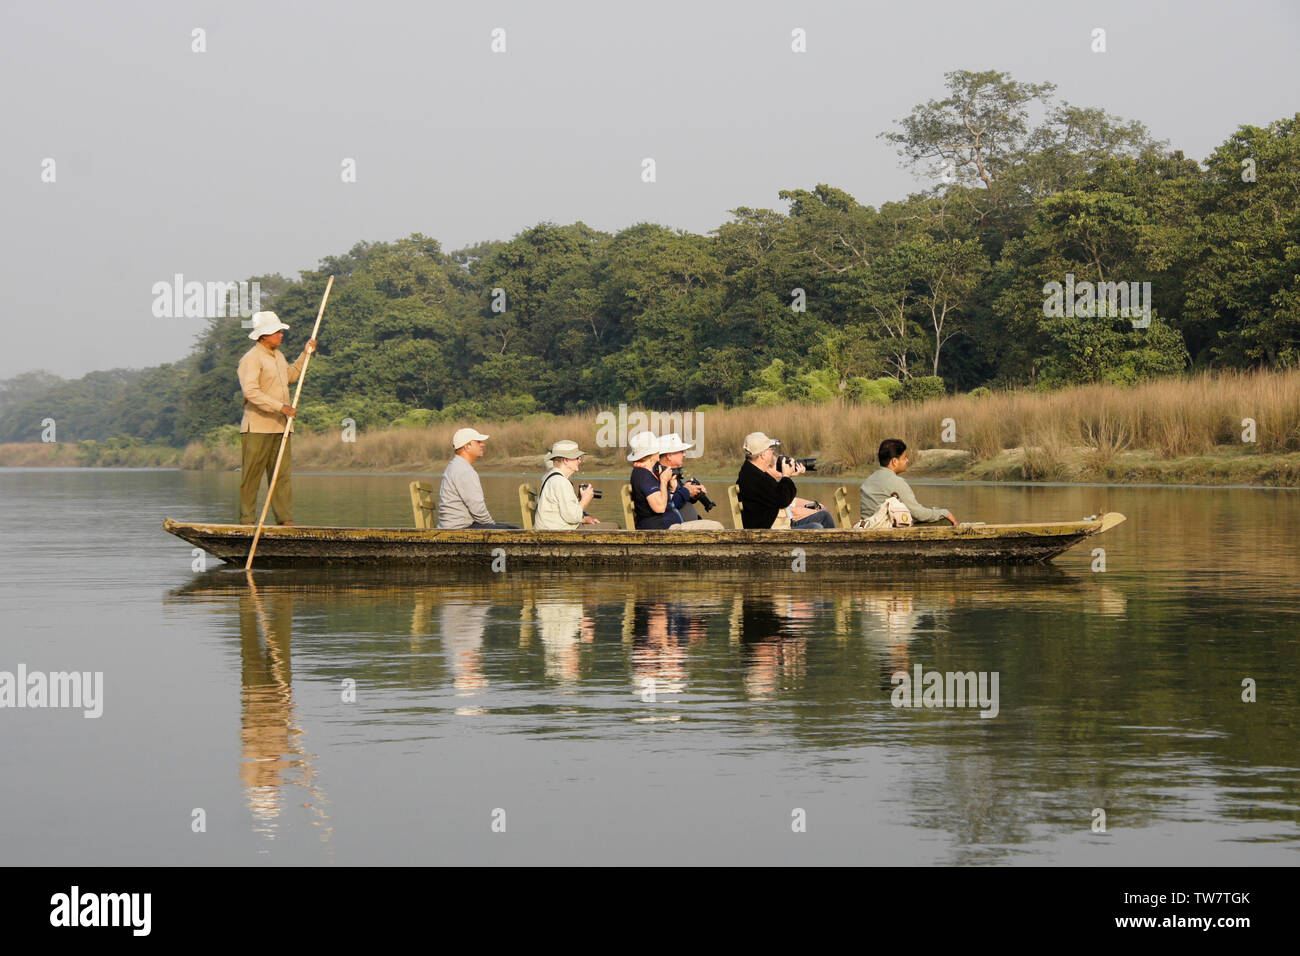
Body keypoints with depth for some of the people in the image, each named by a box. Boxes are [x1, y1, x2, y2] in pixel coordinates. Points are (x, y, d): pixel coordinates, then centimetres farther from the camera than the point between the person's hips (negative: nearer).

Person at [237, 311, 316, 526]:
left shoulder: (278, 356, 17)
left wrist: (305, 354, 25)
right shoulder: (251, 359, -12)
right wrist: (280, 407, -25)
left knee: (283, 474, 3)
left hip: (280, 427, 8)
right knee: (251, 476, -2)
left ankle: (285, 519, 4)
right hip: (257, 427, -8)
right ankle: (247, 521, 2)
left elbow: (290, 376, 36)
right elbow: (251, 391, -23)